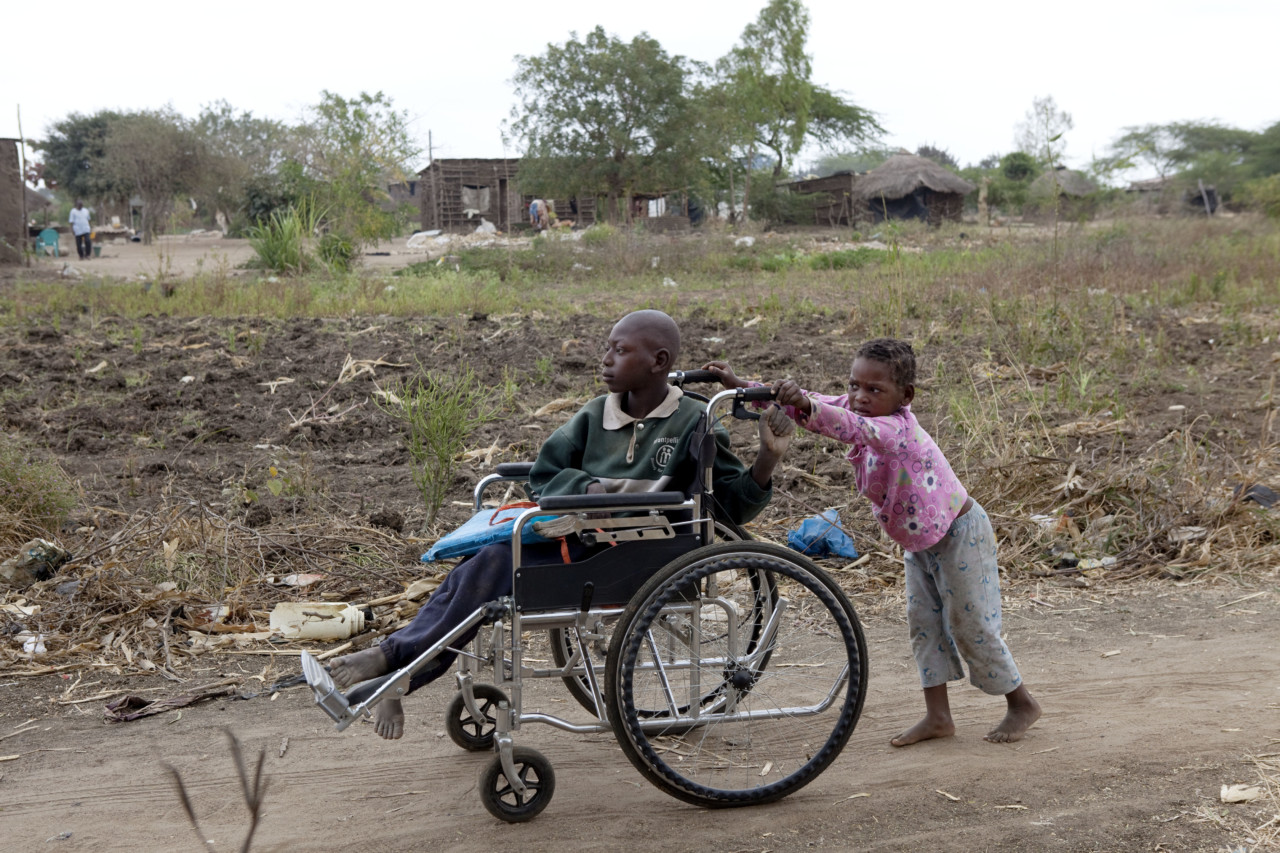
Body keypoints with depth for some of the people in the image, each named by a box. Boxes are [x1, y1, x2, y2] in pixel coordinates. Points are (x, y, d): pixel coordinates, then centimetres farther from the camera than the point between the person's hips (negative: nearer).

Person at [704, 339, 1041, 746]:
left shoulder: (899, 428, -34)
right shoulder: (857, 409, -9)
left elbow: (855, 428, -54)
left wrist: (806, 405, -71)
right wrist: (738, 385, -22)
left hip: (959, 534, -8)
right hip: (918, 541, 9)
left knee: (971, 626, 2)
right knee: (923, 623, 9)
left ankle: (1022, 703, 20)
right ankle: (938, 716, 18)